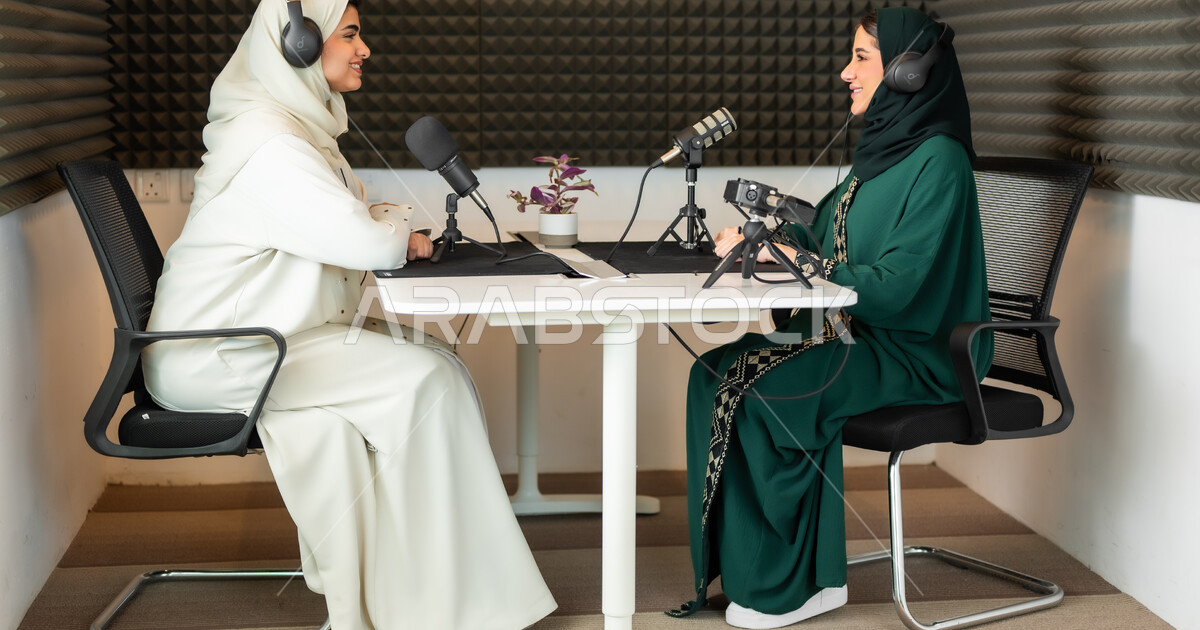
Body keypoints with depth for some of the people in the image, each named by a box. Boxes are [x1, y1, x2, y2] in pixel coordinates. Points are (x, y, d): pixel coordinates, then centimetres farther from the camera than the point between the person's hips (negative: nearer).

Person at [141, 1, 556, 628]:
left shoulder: (296, 123, 15)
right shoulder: (271, 143, -20)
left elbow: (339, 223, 23)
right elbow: (367, 245, -22)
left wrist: (389, 225, 2)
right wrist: (403, 238, 0)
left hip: (233, 345, 10)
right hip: (219, 360, -10)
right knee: (424, 378, -15)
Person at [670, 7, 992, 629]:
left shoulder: (938, 161, -15)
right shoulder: (881, 148, 14)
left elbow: (898, 283, -22)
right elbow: (824, 236, 21)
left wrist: (797, 261, -19)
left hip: (915, 353, -9)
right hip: (855, 331, 9)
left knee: (758, 390, -25)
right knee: (715, 372, -12)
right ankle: (745, 564, -11)